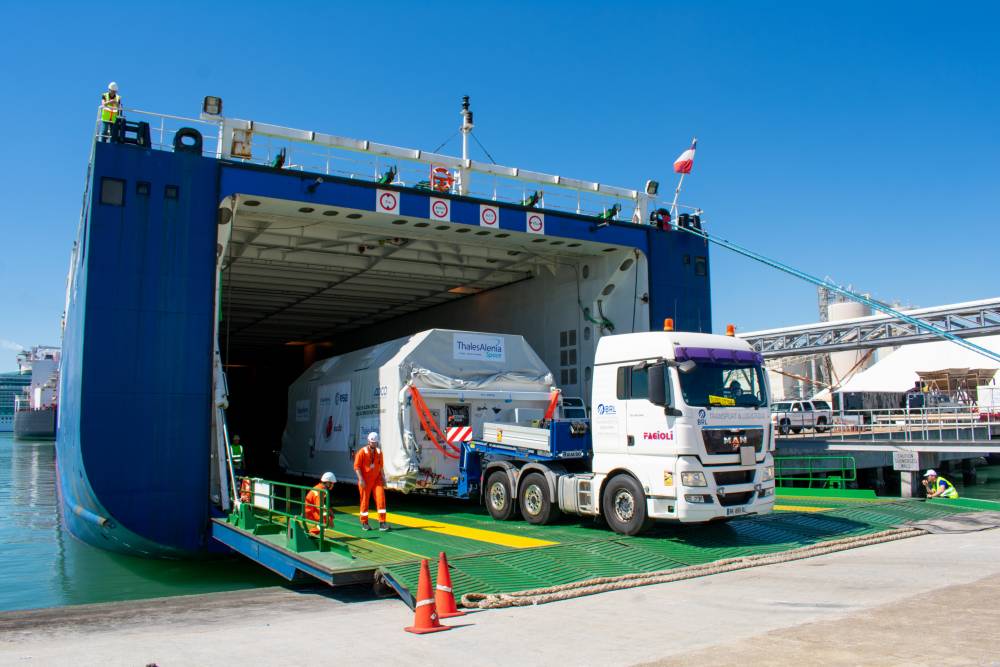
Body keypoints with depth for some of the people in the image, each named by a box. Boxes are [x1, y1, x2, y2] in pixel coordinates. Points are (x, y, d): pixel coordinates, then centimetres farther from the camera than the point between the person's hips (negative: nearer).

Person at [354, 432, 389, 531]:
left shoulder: (379, 452, 6)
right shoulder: (362, 452, -9)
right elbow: (356, 466, -10)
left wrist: (383, 478, 10)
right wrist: (361, 479, -18)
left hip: (377, 479, 4)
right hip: (365, 481, -3)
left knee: (381, 498, -7)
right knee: (365, 500, 5)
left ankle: (382, 522, -6)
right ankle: (364, 523, 19)